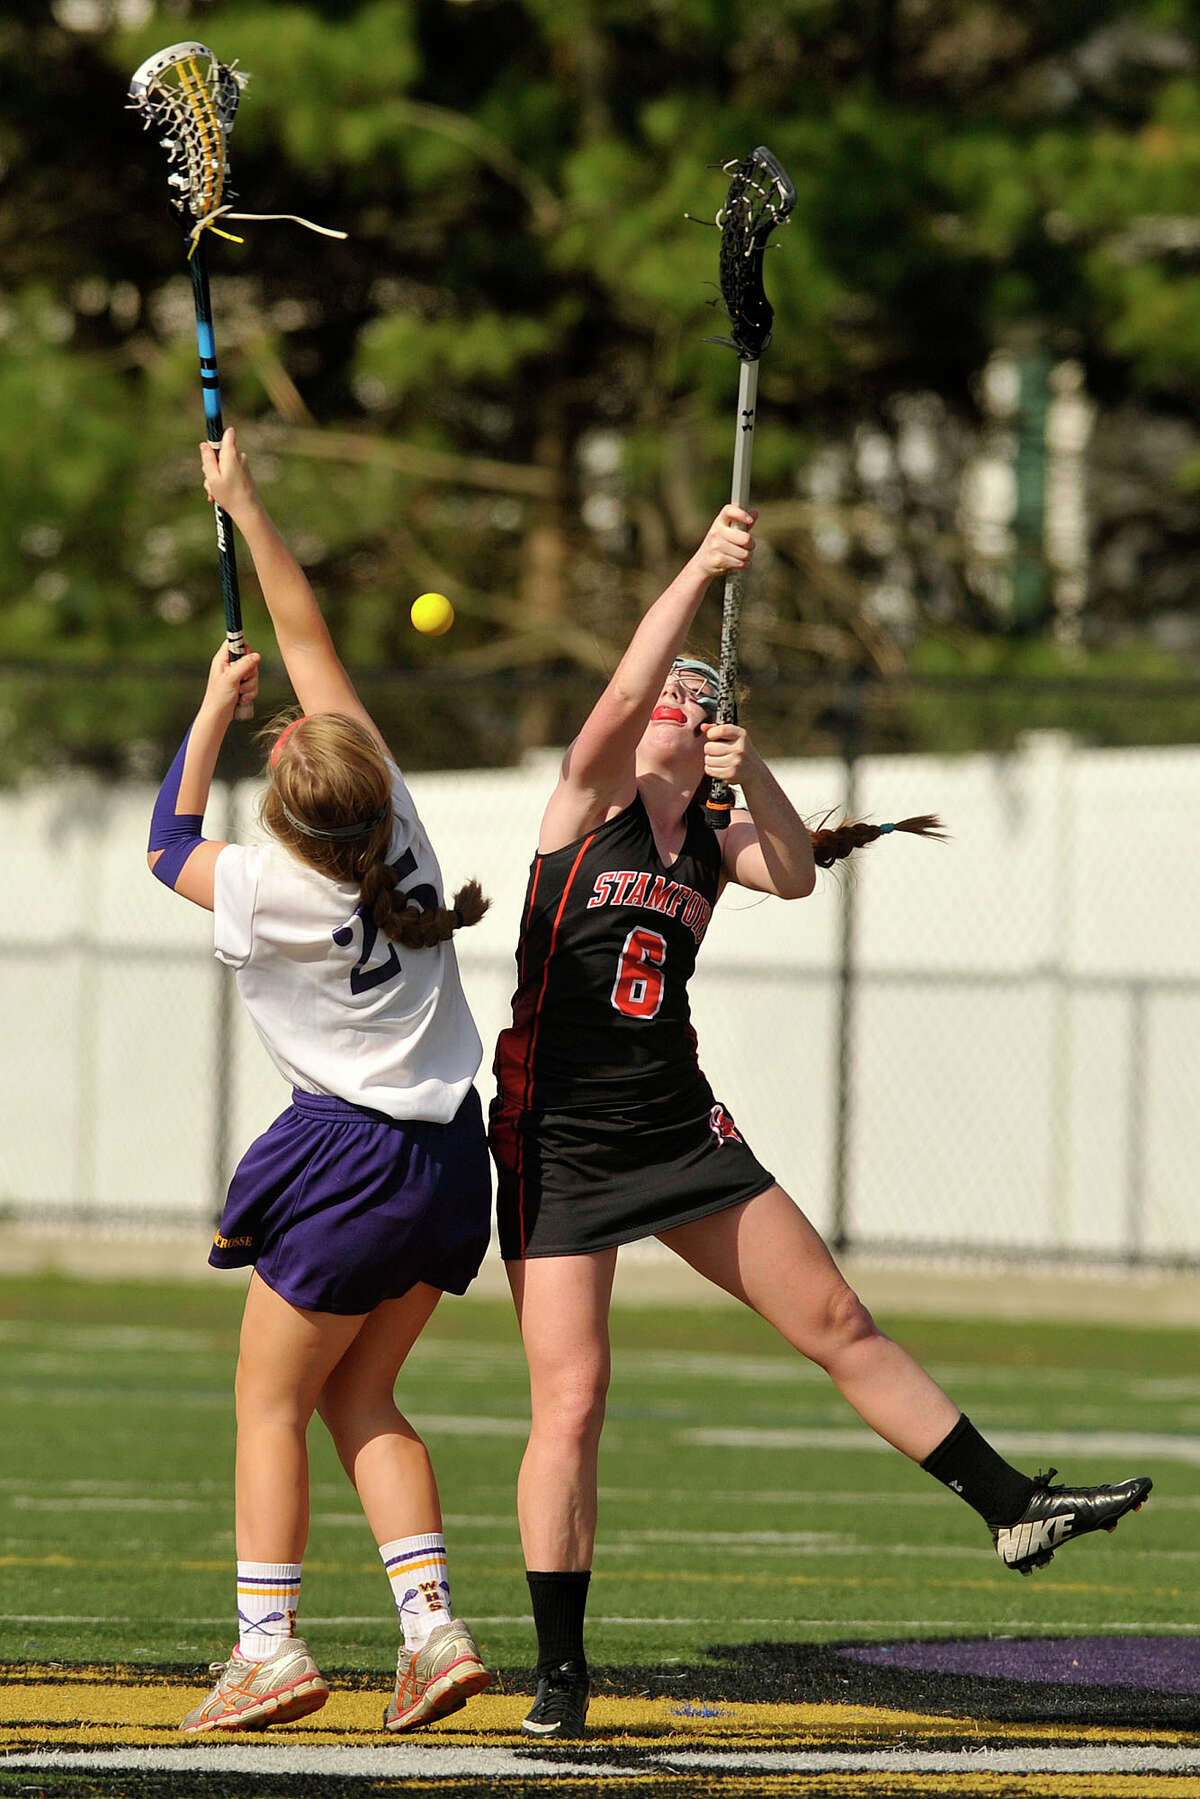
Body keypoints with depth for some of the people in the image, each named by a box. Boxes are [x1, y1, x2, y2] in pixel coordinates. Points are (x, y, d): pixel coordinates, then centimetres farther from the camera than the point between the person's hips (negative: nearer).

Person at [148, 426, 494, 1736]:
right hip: (450, 1155, 6)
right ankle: (431, 1627, 2)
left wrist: (211, 712, 14)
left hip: (347, 1162, -6)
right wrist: (246, 509, 6)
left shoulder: (269, 897, -17)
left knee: (269, 1400, 5)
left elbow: (169, 846, 7)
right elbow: (312, 646, 2)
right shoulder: (397, 830, -5)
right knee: (359, 1397, 14)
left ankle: (268, 1649, -1)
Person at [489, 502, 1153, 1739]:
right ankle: (560, 1672, -3)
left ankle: (1011, 1507, 17)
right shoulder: (587, 804, -2)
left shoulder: (710, 845, 12)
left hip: (680, 1130, 5)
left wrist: (752, 776, -20)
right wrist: (700, 569, -24)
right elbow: (622, 694, -20)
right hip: (558, 1144, -5)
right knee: (570, 1397, -9)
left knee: (839, 1326, 7)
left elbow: (795, 877, -7)